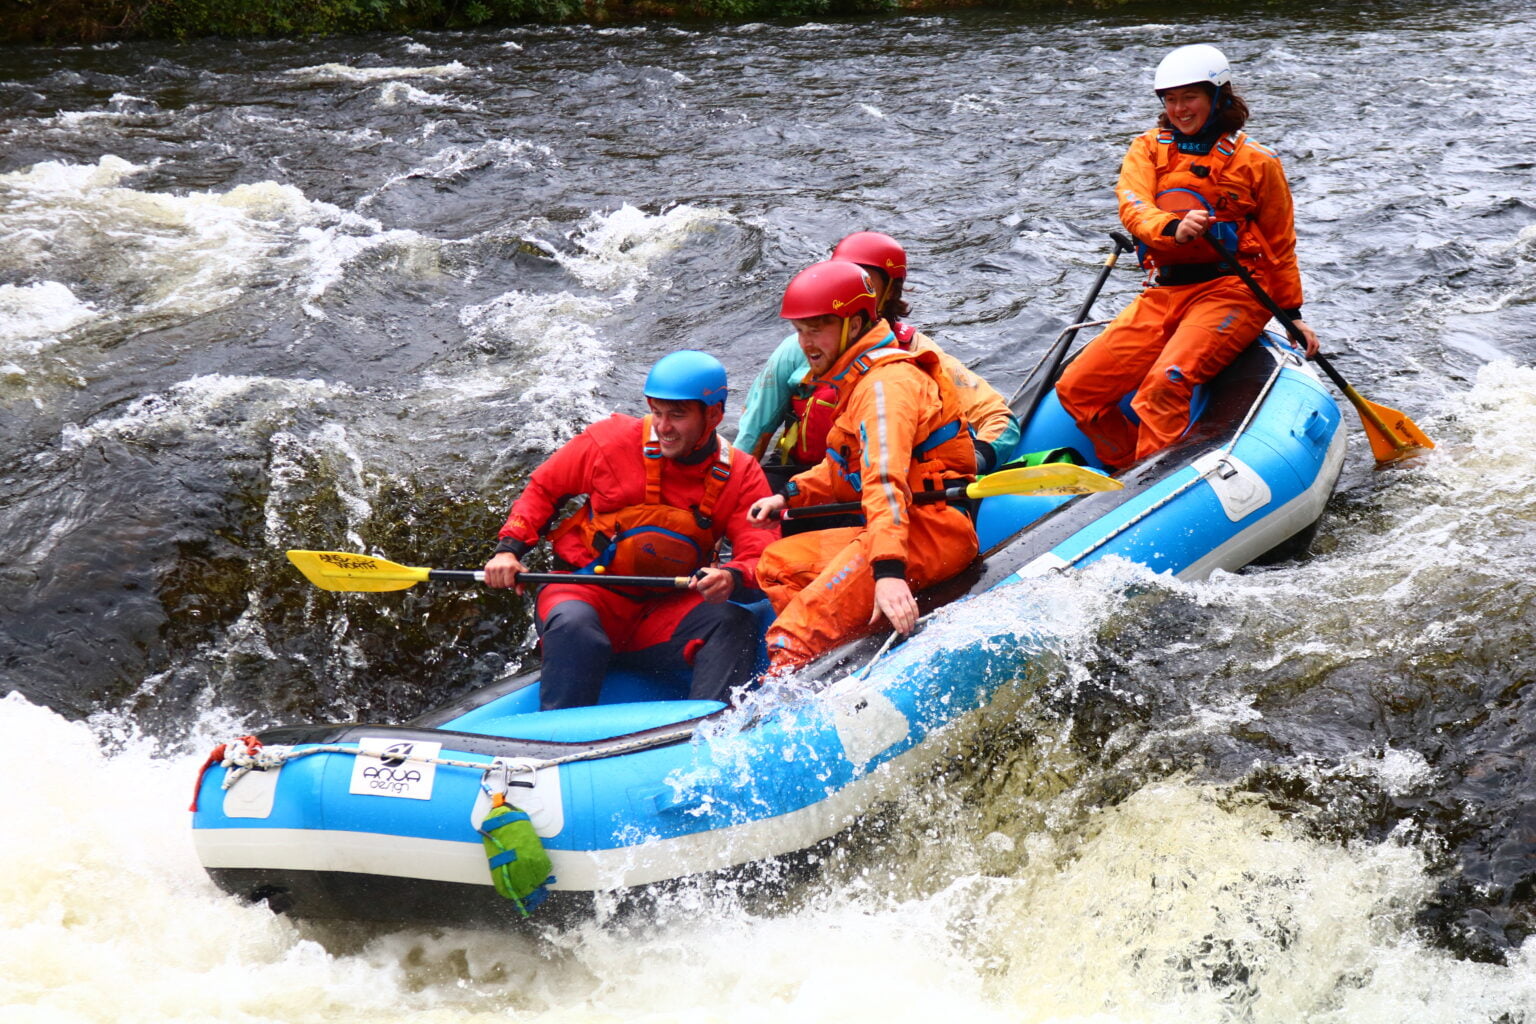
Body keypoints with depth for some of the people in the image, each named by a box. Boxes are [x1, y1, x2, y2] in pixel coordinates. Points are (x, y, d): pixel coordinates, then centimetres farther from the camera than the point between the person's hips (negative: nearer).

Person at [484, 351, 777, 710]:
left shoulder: (742, 476, -1)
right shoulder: (611, 441, -5)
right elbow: (542, 488, 8)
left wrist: (732, 576, -36)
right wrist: (509, 548, -6)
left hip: (666, 612, 2)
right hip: (587, 592, -2)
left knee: (735, 624, -26)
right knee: (574, 626, -36)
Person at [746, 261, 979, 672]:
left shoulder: (886, 384, -15)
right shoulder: (854, 380, 19)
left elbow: (885, 481, -29)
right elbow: (844, 471, 29)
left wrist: (889, 569, -39)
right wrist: (789, 497, 12)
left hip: (934, 531, -11)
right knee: (777, 564, 6)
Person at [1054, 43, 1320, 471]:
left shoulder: (1256, 162, 3)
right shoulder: (1148, 149, 9)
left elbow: (1280, 246, 12)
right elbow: (1132, 207, -11)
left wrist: (1292, 314, 11)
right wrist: (1172, 228, -33)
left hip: (1230, 291, -5)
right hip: (1162, 294, 5)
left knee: (1165, 384, -31)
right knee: (1077, 389, -6)